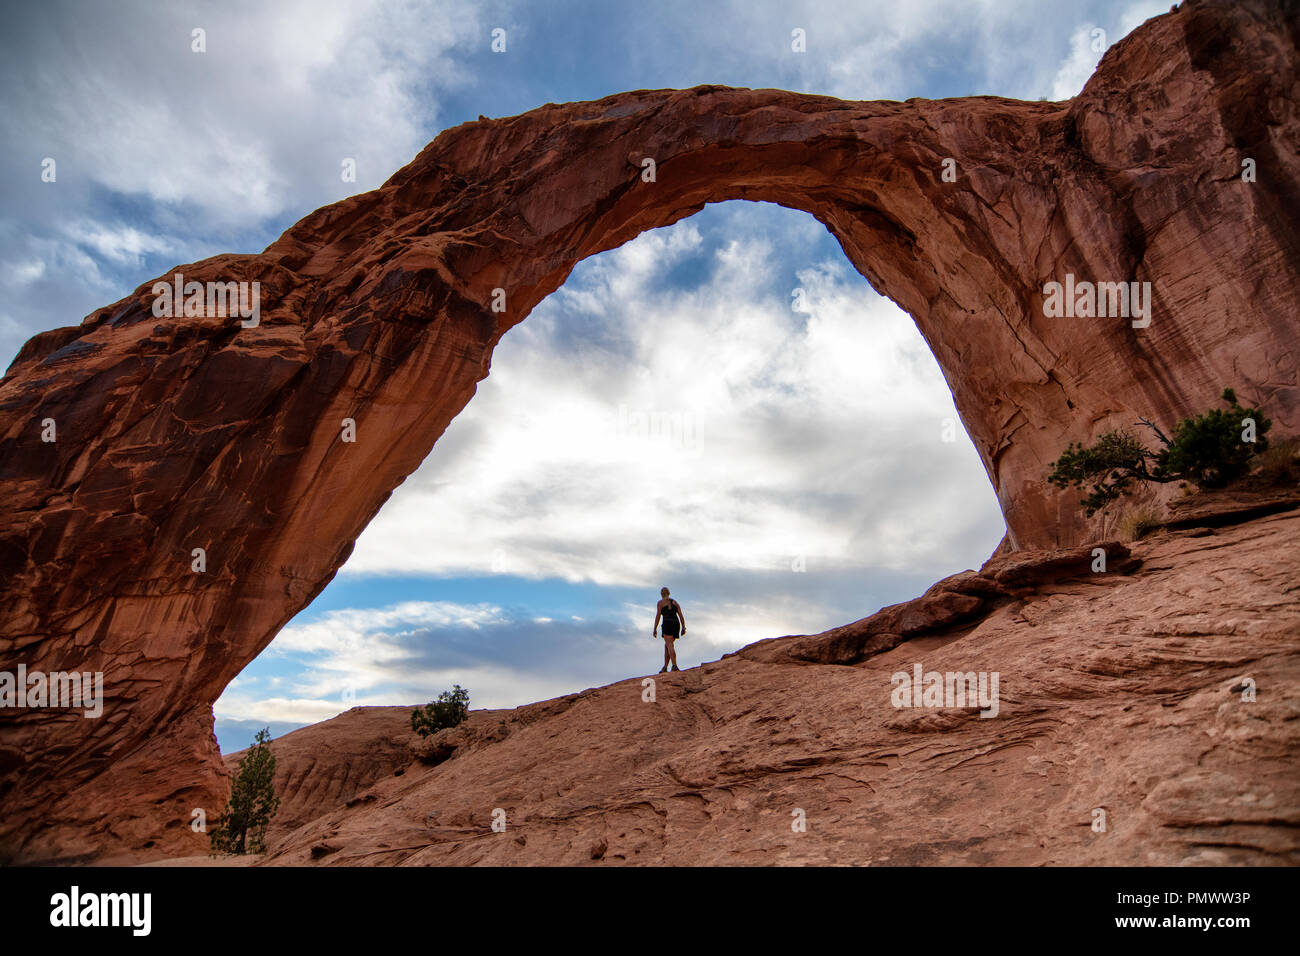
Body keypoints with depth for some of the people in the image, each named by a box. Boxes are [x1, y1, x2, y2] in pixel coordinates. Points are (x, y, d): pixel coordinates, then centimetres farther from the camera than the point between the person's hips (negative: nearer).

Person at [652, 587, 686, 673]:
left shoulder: (660, 603, 6)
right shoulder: (675, 602, 20)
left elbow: (658, 616, -4)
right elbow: (681, 615, 9)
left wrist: (655, 629, -3)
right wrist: (683, 627, 6)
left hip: (667, 624, -5)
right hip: (676, 624, 5)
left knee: (670, 646, -14)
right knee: (667, 645, 17)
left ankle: (674, 666, -33)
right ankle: (665, 667, 15)